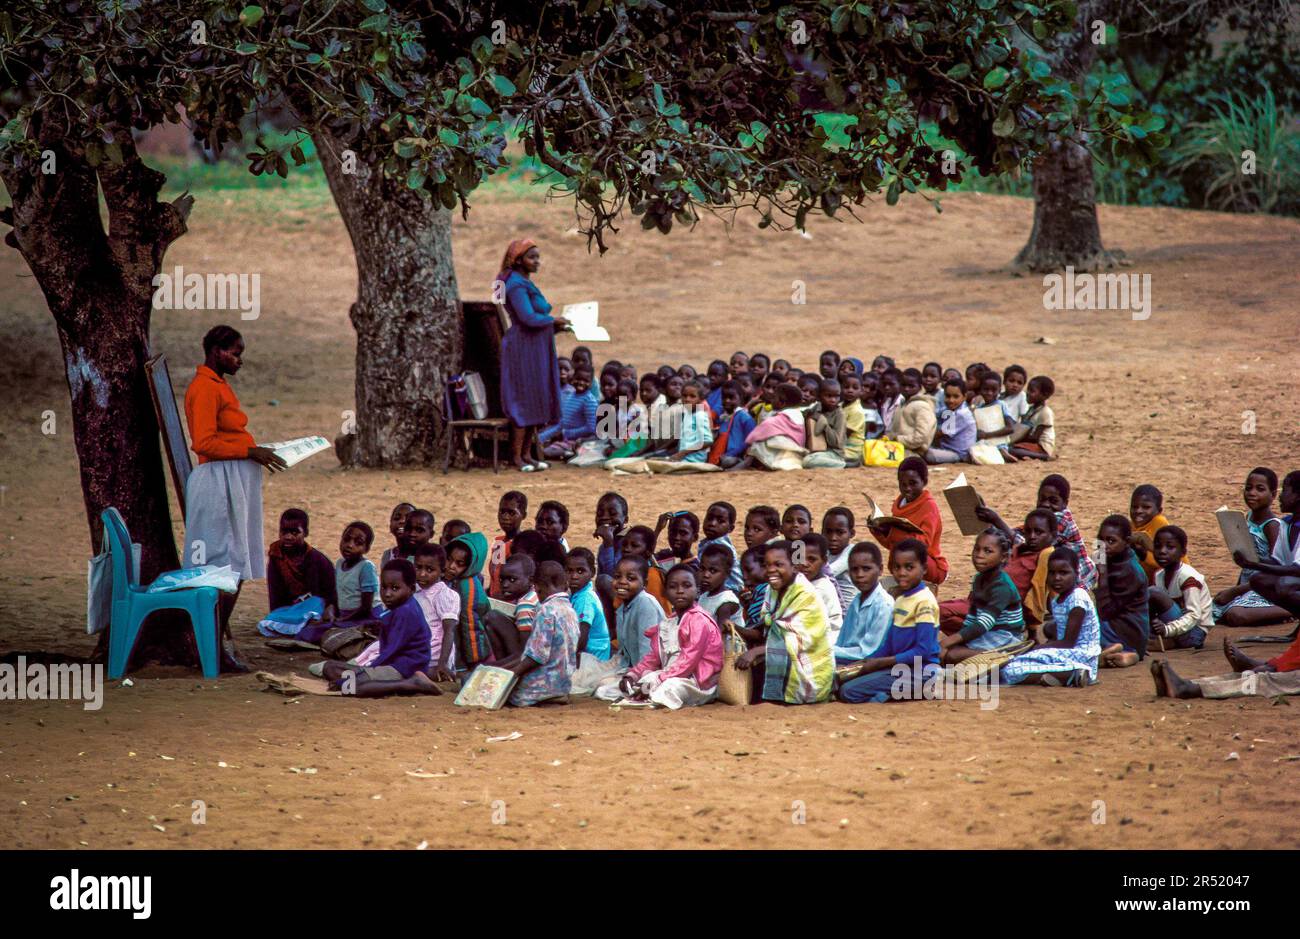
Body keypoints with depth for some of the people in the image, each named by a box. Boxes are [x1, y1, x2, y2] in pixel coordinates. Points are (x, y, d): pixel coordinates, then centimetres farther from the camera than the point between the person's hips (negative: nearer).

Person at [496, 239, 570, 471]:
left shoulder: (526, 283, 17)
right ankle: (516, 457, -3)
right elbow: (528, 318, -24)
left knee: (536, 402, 10)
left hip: (536, 350, 10)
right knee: (525, 402, -7)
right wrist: (553, 320, -9)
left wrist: (555, 327, 7)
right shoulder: (517, 285, -14)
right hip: (523, 349, -10)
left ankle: (527, 454, 13)